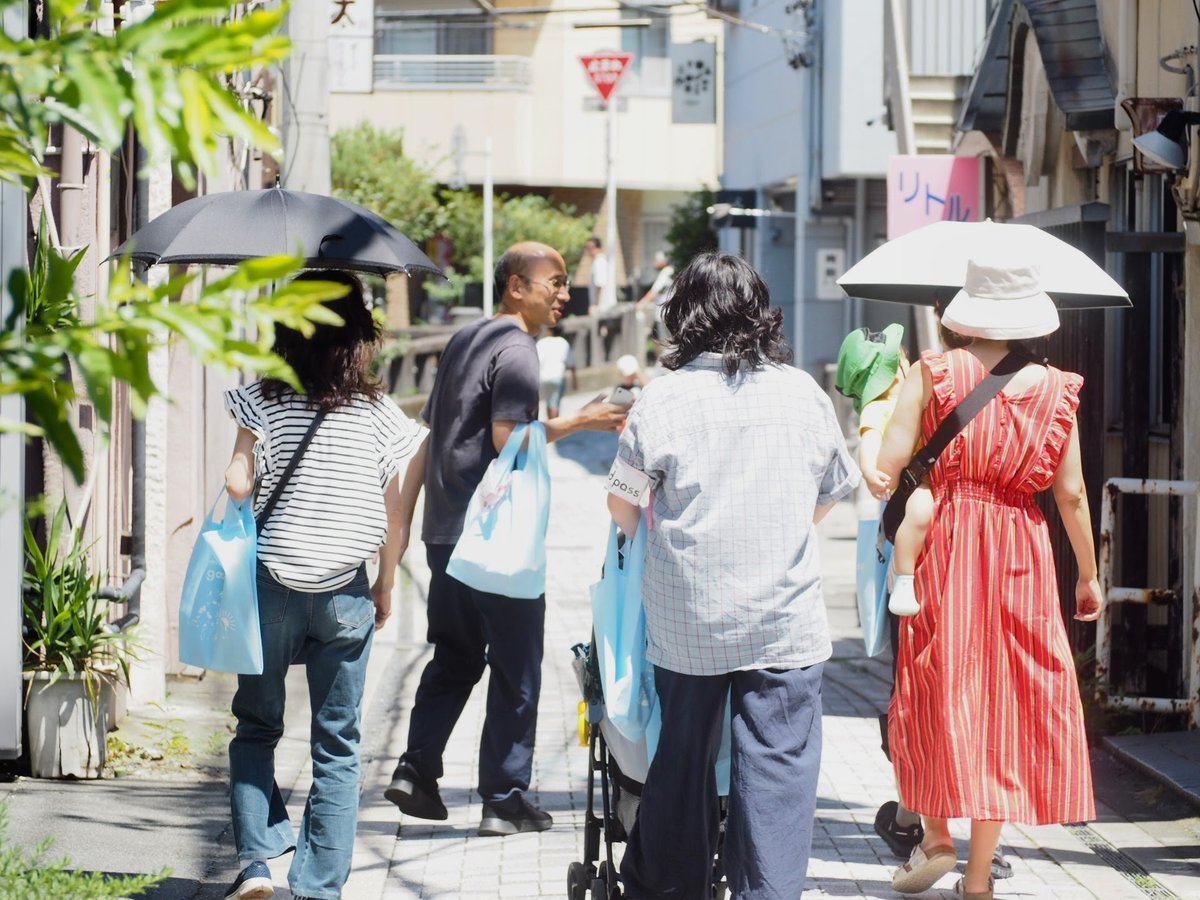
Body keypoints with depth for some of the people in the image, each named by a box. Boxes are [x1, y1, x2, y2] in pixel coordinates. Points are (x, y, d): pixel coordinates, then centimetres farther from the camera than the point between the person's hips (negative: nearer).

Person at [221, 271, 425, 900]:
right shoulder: (379, 415, 0)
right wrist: (386, 585, 16)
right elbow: (393, 521, 2)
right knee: (337, 746, 8)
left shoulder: (263, 401, -5)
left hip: (270, 587, -1)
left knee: (256, 728, 15)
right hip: (345, 596, 1)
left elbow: (237, 485, -13)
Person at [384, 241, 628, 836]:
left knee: (454, 657, 18)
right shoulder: (515, 349, -11)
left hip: (445, 530, 9)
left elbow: (428, 434, 18)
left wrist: (403, 512, 19)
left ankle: (416, 772, 12)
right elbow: (508, 439, -21)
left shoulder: (464, 341, 16)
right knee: (515, 668, 0)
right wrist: (577, 423, -14)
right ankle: (504, 799, 1)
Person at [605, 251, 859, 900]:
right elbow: (833, 491, 15)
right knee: (777, 765, 0)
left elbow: (621, 504, 1)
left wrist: (648, 533, 23)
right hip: (786, 619, 0)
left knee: (681, 761, 13)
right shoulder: (803, 394, 1)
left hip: (687, 621, 0)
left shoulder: (663, 398, -6)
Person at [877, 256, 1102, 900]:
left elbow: (886, 466, -13)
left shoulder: (932, 374, -6)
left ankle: (936, 839, 10)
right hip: (1021, 557, 1)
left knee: (937, 696, 13)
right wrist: (1088, 575, 12)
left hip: (940, 549, -1)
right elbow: (1071, 493, 1)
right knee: (1002, 702, 7)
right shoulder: (1055, 389, -1)